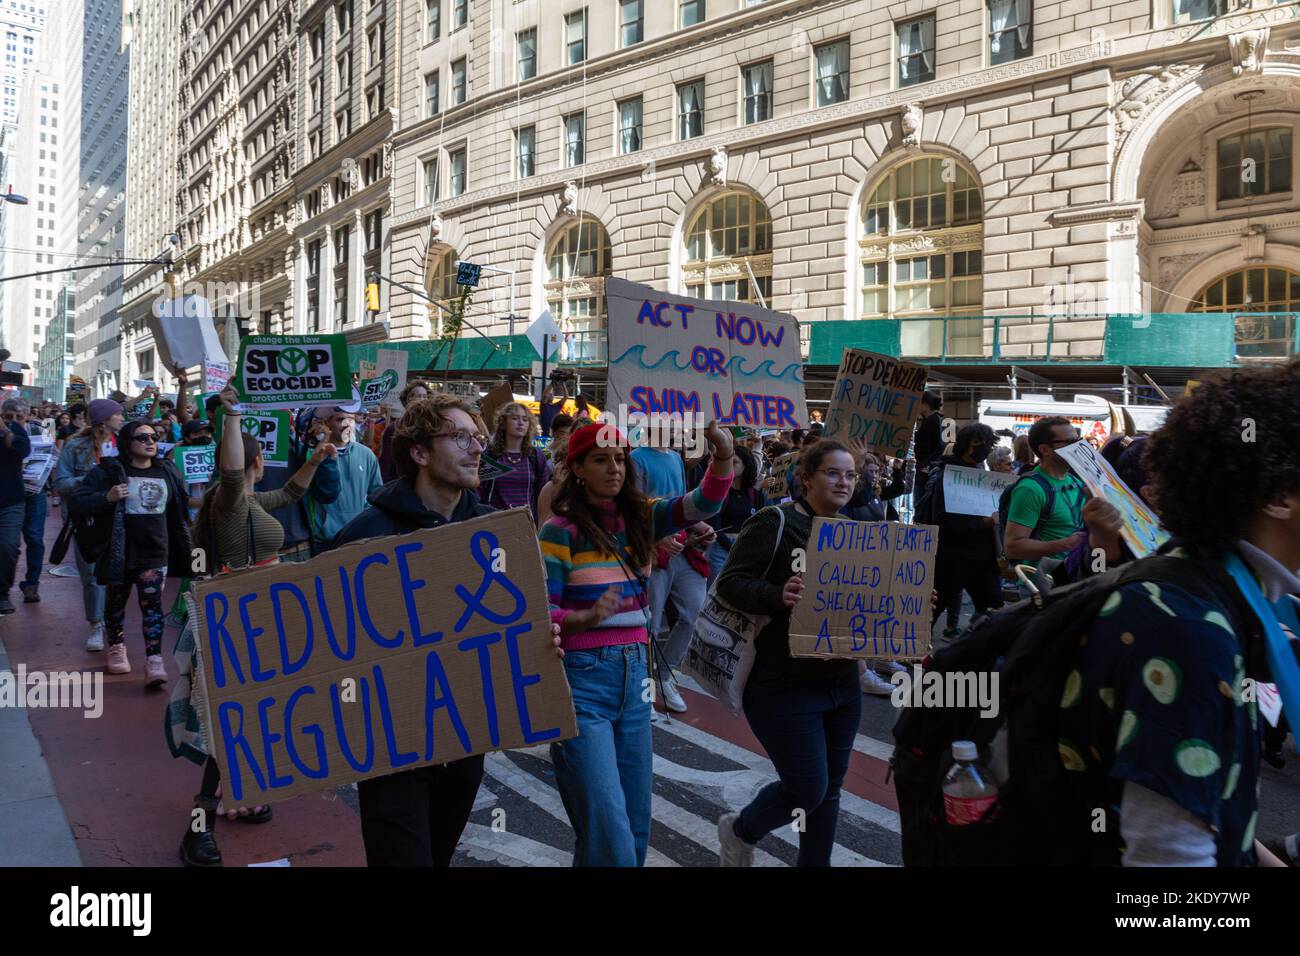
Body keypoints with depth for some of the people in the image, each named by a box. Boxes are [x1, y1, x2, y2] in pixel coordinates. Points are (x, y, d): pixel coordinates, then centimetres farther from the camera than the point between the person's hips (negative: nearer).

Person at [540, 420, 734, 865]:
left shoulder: (640, 515, 5)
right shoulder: (560, 530, -9)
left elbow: (703, 504, -7)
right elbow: (539, 615, -9)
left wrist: (723, 457, -26)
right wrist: (588, 618, -29)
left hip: (634, 672, 6)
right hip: (581, 678, -6)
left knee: (636, 825, 16)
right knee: (609, 833, -8)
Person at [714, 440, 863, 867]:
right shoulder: (774, 523, -12)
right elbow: (729, 583, -17)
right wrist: (780, 595, -34)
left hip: (843, 682, 7)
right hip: (785, 685, -7)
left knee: (829, 787, 14)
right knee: (807, 789, -3)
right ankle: (739, 831, 27)